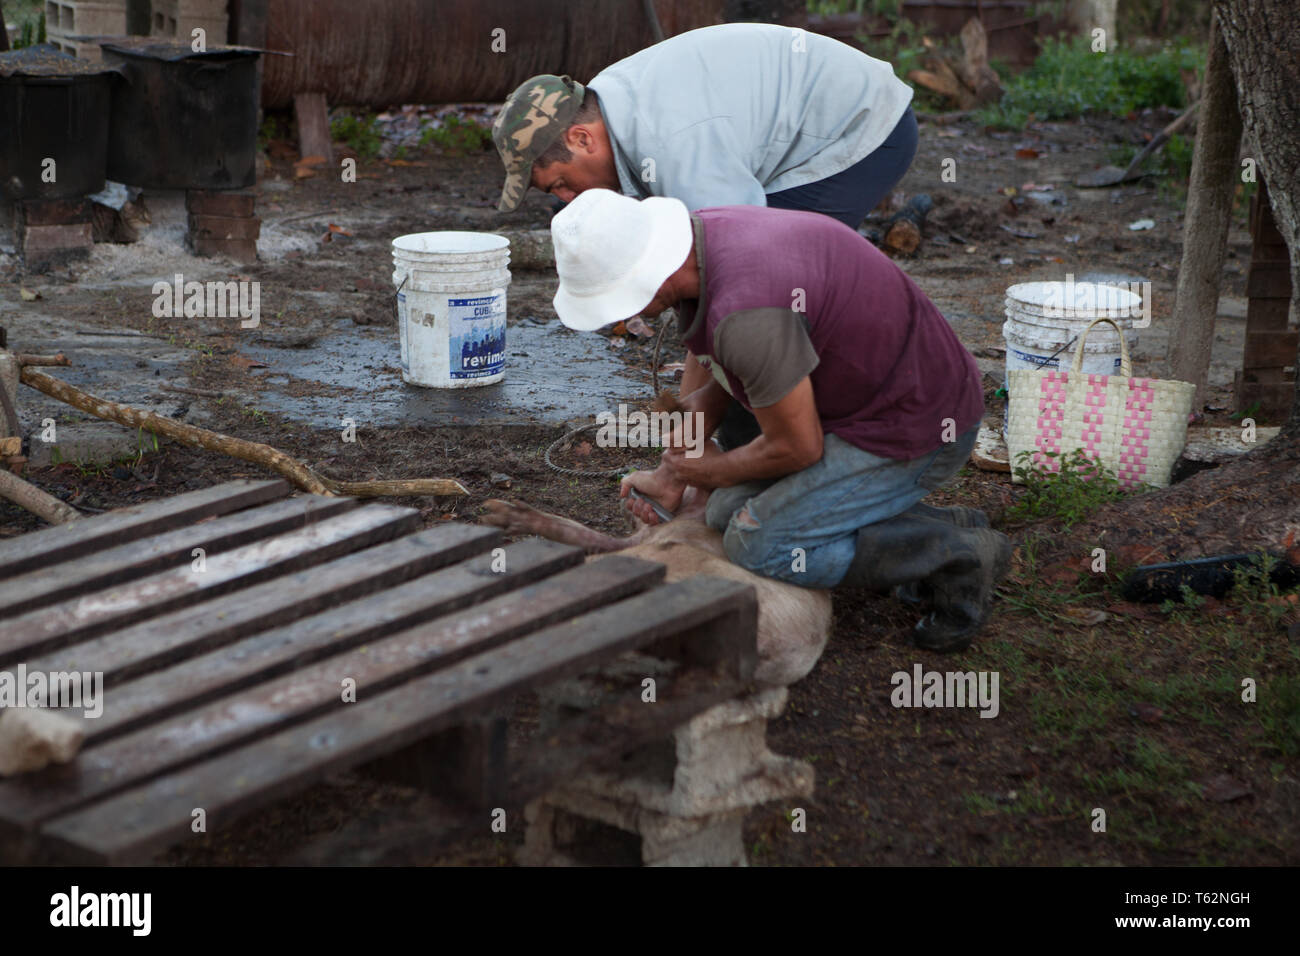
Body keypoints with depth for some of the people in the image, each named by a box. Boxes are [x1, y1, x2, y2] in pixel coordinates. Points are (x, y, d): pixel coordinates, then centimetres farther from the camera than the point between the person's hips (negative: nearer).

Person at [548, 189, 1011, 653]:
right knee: (730, 514, 12)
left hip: (920, 430, -9)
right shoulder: (700, 234, -3)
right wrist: (672, 475, 14)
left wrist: (716, 471, -2)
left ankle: (955, 555, -3)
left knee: (759, 547, -14)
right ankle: (947, 528, 14)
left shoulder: (747, 313, -33)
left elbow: (797, 447, -20)